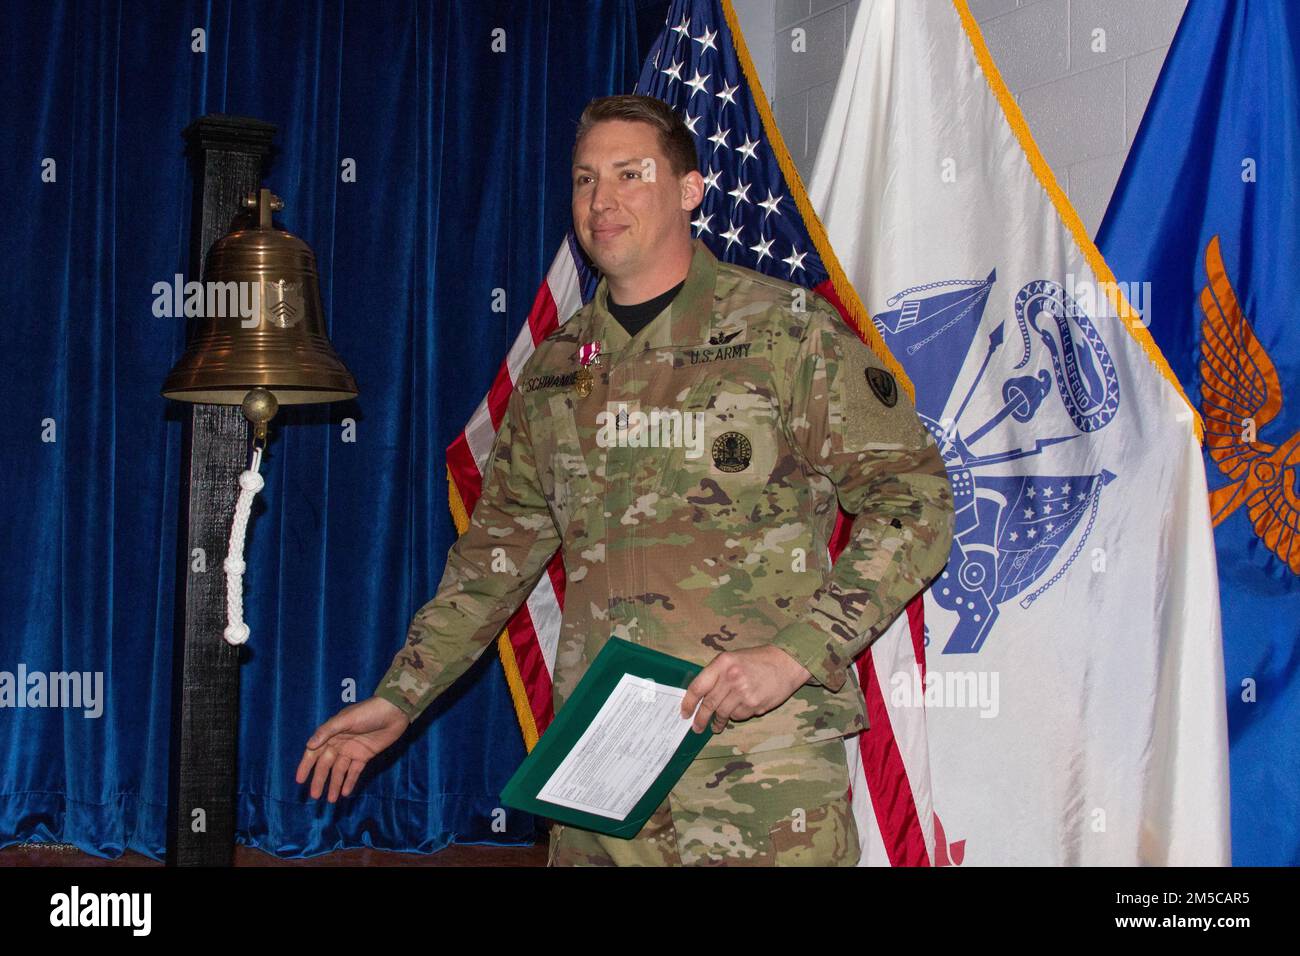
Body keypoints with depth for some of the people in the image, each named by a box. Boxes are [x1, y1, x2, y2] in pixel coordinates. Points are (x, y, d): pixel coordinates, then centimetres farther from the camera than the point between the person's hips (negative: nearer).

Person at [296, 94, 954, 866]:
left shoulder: (787, 330, -3)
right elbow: (500, 547, 21)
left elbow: (914, 499, -6)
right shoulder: (556, 367, 14)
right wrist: (398, 699, 17)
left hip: (760, 765, -4)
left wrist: (794, 654, -15)